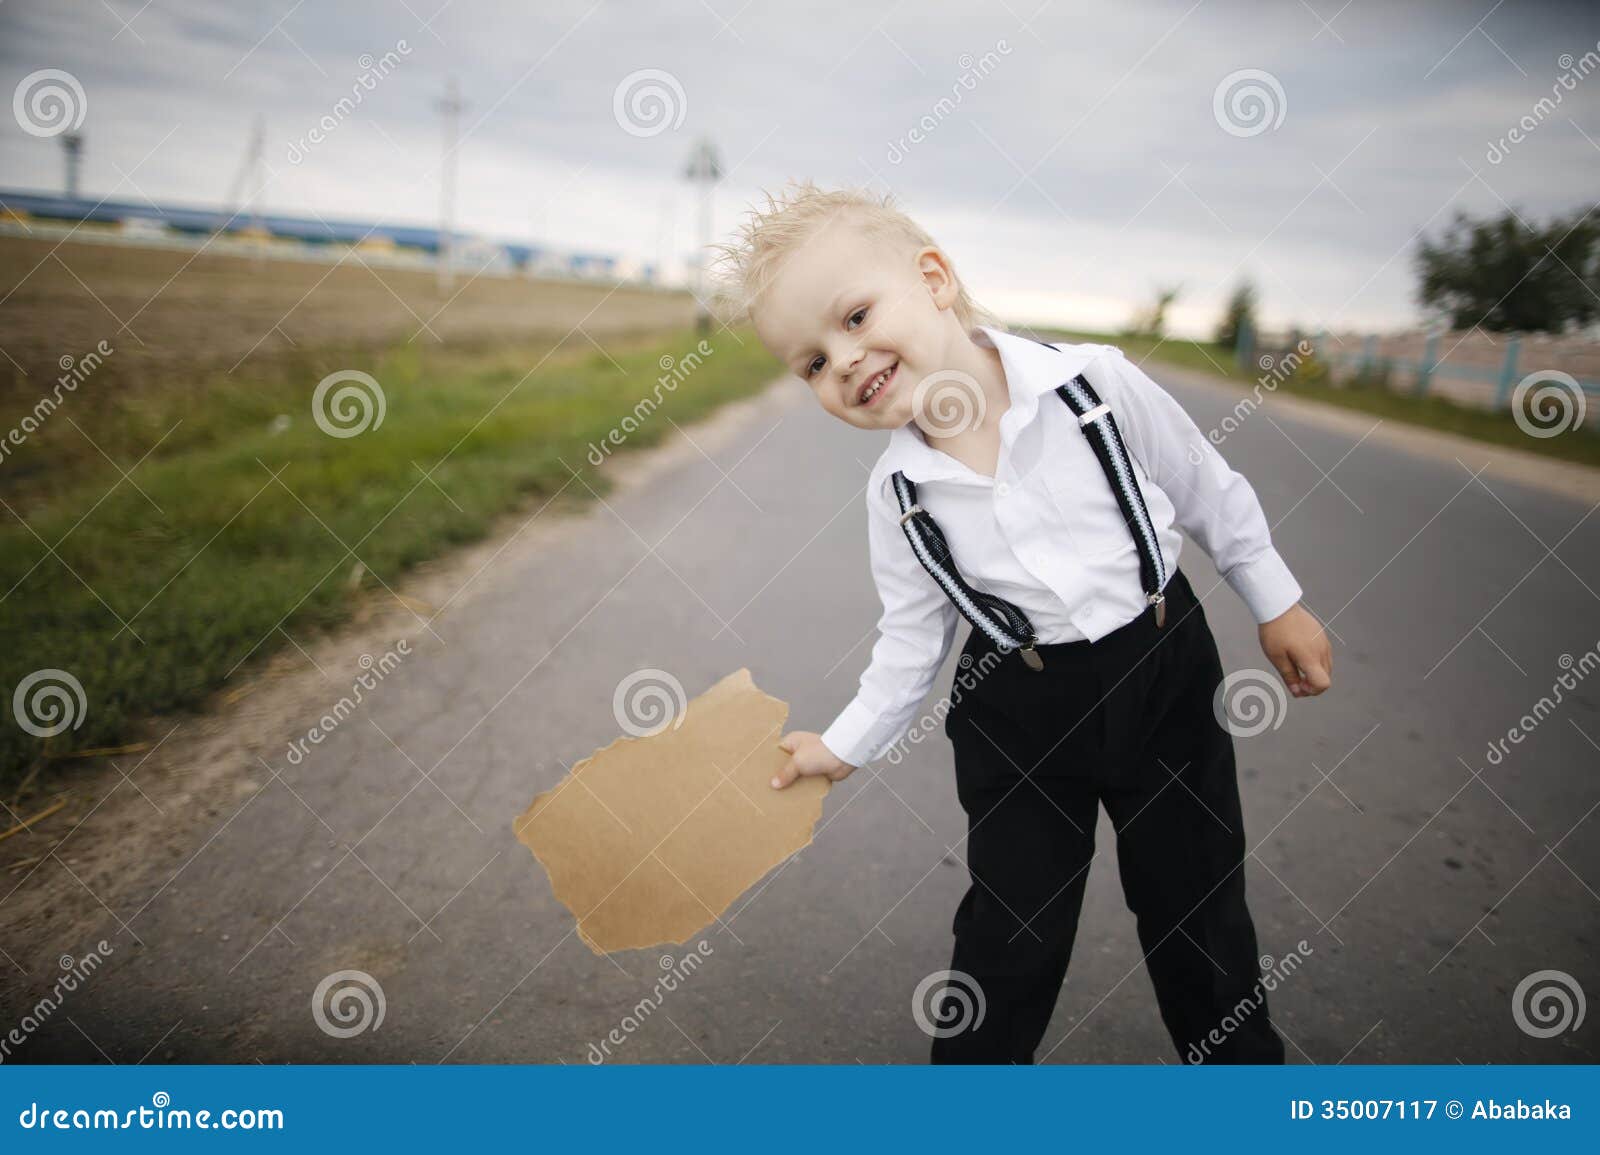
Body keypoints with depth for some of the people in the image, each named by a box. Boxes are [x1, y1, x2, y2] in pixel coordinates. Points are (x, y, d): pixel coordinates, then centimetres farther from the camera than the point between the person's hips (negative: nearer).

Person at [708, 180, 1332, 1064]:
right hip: (1018, 715, 1)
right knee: (1009, 932, 8)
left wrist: (1277, 605, 5)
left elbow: (1210, 494, -2)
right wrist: (848, 742, 6)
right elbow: (913, 633, 3)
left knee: (1199, 908, 15)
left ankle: (1242, 1060, 42)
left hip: (1162, 670, 0)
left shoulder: (1098, 383, -17)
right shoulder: (898, 494, -10)